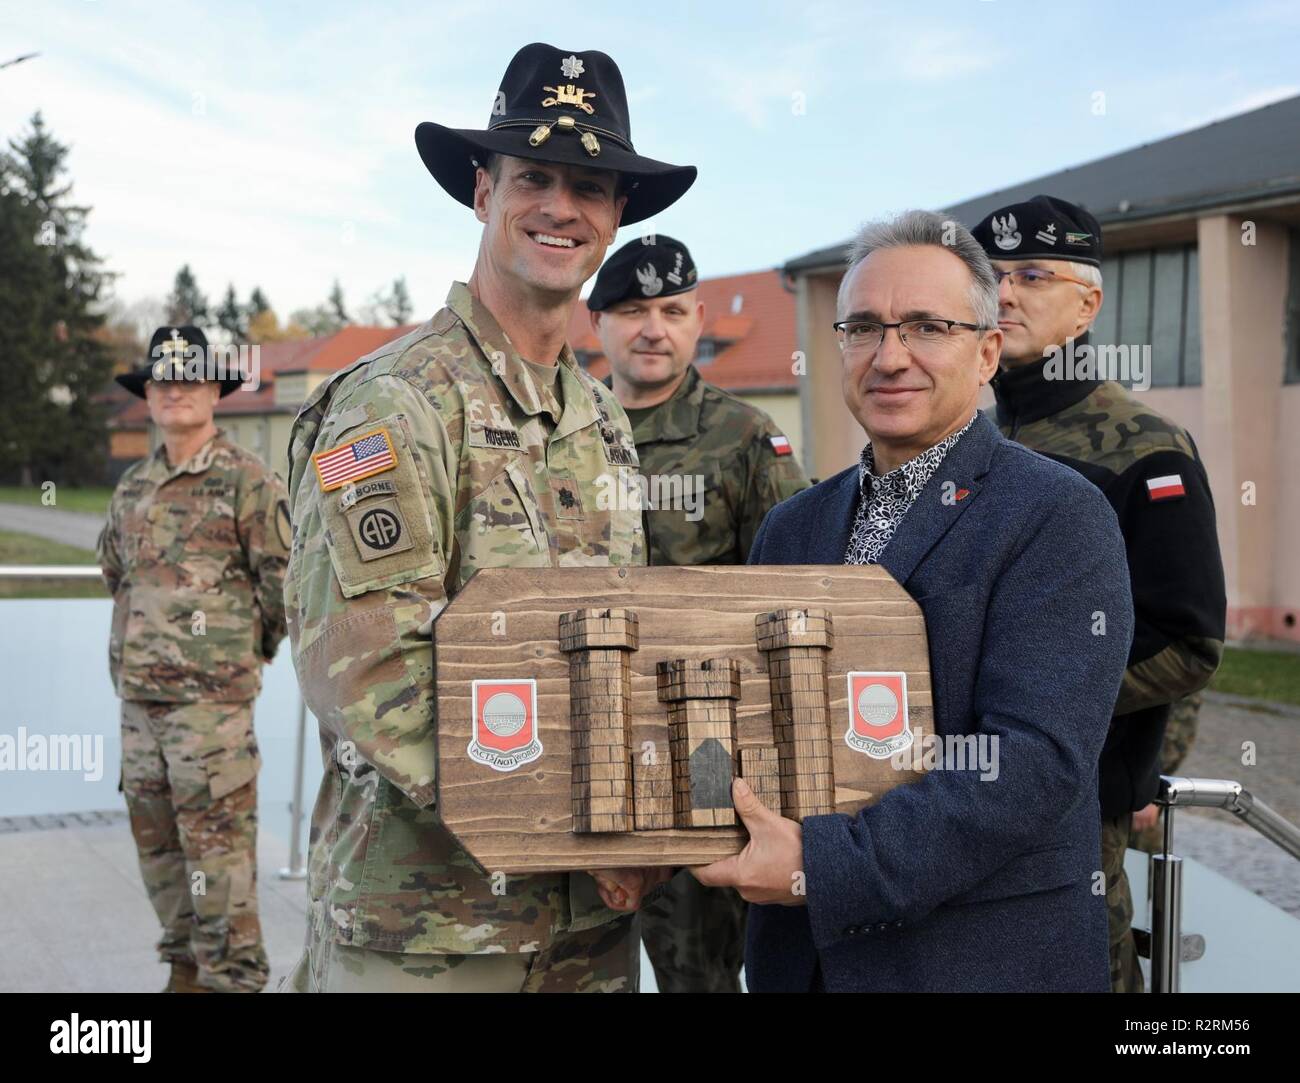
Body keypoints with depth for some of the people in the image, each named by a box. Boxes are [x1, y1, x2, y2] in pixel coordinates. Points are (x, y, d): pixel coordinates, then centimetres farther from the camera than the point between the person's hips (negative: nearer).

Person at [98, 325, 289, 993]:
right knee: (155, 833, 12)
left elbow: (284, 581, -5)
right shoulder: (133, 486, 14)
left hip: (212, 693, -7)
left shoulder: (247, 480, -6)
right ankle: (186, 963, 26)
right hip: (138, 691, 7)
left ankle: (231, 974, 2)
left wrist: (241, 648, 3)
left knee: (216, 834, -6)